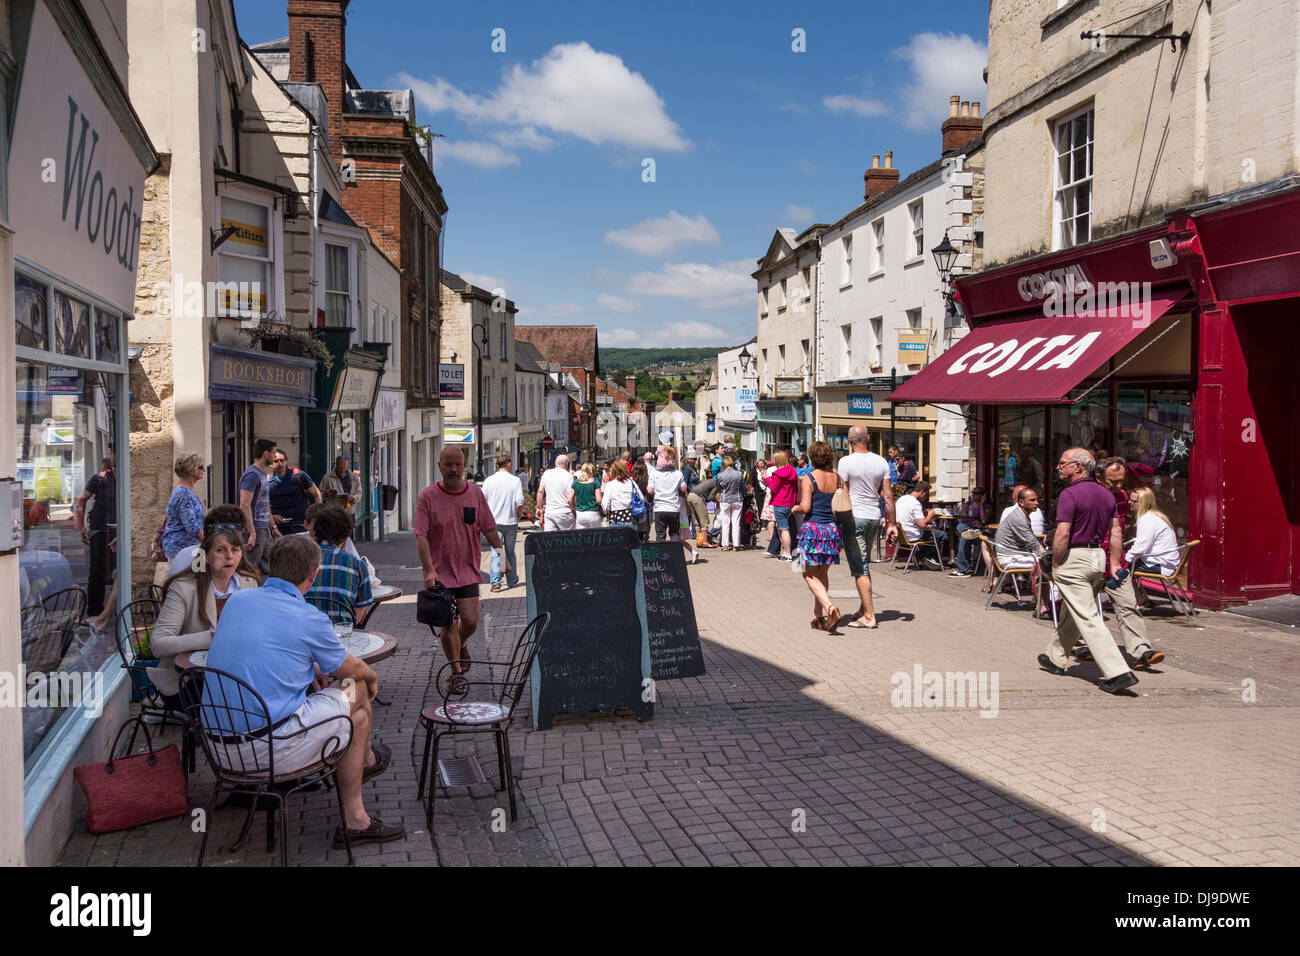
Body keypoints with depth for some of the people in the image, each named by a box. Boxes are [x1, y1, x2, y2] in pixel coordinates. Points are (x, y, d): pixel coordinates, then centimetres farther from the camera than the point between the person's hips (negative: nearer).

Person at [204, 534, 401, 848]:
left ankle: (355, 820, 30)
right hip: (267, 749, -7)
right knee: (357, 692, 10)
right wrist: (372, 676, 31)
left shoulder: (236, 600, 7)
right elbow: (350, 669, 8)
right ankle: (366, 760, 34)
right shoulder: (310, 619, -11)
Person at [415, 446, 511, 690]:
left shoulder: (475, 493, 2)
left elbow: (489, 529, 11)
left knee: (470, 622, 0)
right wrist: (429, 569, -21)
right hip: (439, 573, -2)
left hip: (468, 570, 2)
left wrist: (503, 556, 9)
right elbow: (421, 536, -12)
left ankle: (460, 646, 35)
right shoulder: (428, 497, -7)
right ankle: (456, 672, 16)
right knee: (448, 624, -1)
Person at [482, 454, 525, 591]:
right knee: (510, 552, 14)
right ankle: (511, 580, 27)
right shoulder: (516, 480, -6)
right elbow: (520, 503, -9)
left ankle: (495, 582, -7)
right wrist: (518, 517, 7)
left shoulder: (489, 480, -1)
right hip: (511, 522, 0)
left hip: (494, 522, 0)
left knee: (495, 552, 2)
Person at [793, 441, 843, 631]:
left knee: (810, 575, 3)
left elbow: (805, 507, -17)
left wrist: (795, 508, 5)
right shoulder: (837, 478, 4)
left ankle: (830, 607, -18)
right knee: (823, 574, 17)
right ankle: (818, 615, 19)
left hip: (812, 529, -5)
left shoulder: (808, 478, -9)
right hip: (833, 529, 5)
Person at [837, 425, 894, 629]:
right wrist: (891, 522, 11)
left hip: (853, 517, -6)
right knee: (864, 565, 19)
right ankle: (863, 609, 25)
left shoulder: (846, 462, -10)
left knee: (859, 569, -3)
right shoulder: (881, 462, 5)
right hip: (875, 517, 6)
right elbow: (888, 495, 5)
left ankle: (869, 617, -3)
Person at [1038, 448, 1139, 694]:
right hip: (1098, 557, 9)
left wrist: (1055, 565, -10)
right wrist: (1115, 564, 15)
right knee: (1072, 613, 21)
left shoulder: (1070, 494, -15)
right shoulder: (1106, 494, 10)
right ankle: (1056, 659, 35)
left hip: (1074, 557, -9)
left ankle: (1118, 672, -14)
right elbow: (1116, 531, 11)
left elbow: (1062, 535, -20)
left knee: (1087, 617, -8)